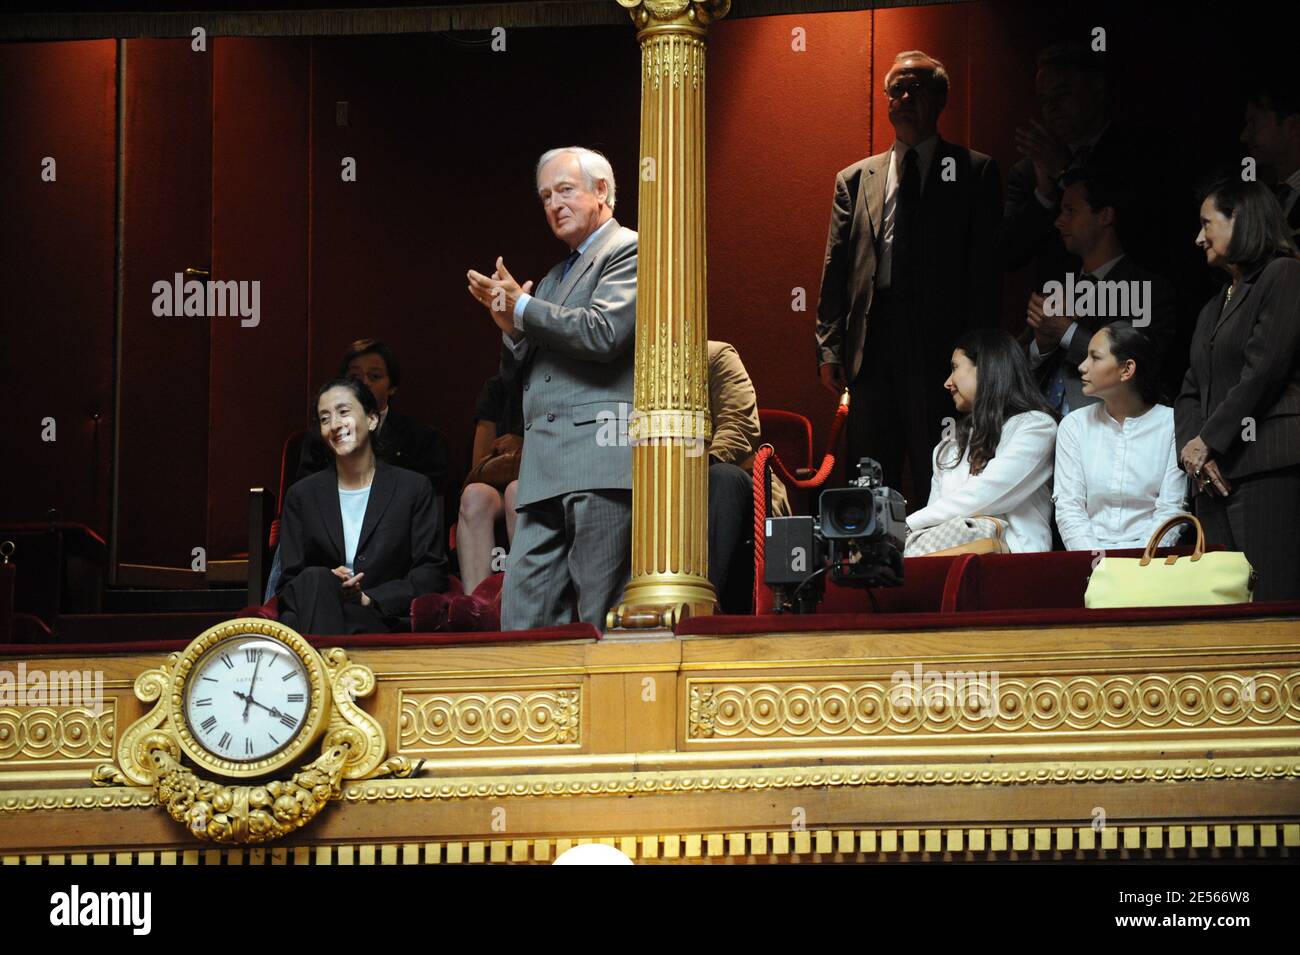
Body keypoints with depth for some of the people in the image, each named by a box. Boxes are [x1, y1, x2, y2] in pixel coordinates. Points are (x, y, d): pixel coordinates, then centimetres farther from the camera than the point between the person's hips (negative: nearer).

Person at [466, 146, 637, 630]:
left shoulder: (628, 251, 1)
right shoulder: (554, 277, 28)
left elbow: (602, 333, -15)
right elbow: (518, 371, 25)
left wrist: (522, 309, -5)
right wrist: (511, 326, 4)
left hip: (599, 455, -9)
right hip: (545, 469, 9)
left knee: (604, 618, -9)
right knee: (523, 613, 1)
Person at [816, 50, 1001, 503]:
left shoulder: (974, 172, 7)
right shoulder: (854, 180, 15)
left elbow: (986, 267, 2)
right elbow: (835, 270, 12)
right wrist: (829, 348, 2)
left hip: (941, 346, -3)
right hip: (872, 345, 3)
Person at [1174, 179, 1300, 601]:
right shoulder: (1213, 308, 26)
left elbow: (1263, 372, -9)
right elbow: (1191, 392, 20)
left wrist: (1208, 441, -6)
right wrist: (1191, 446, 0)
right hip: (1216, 476, 8)